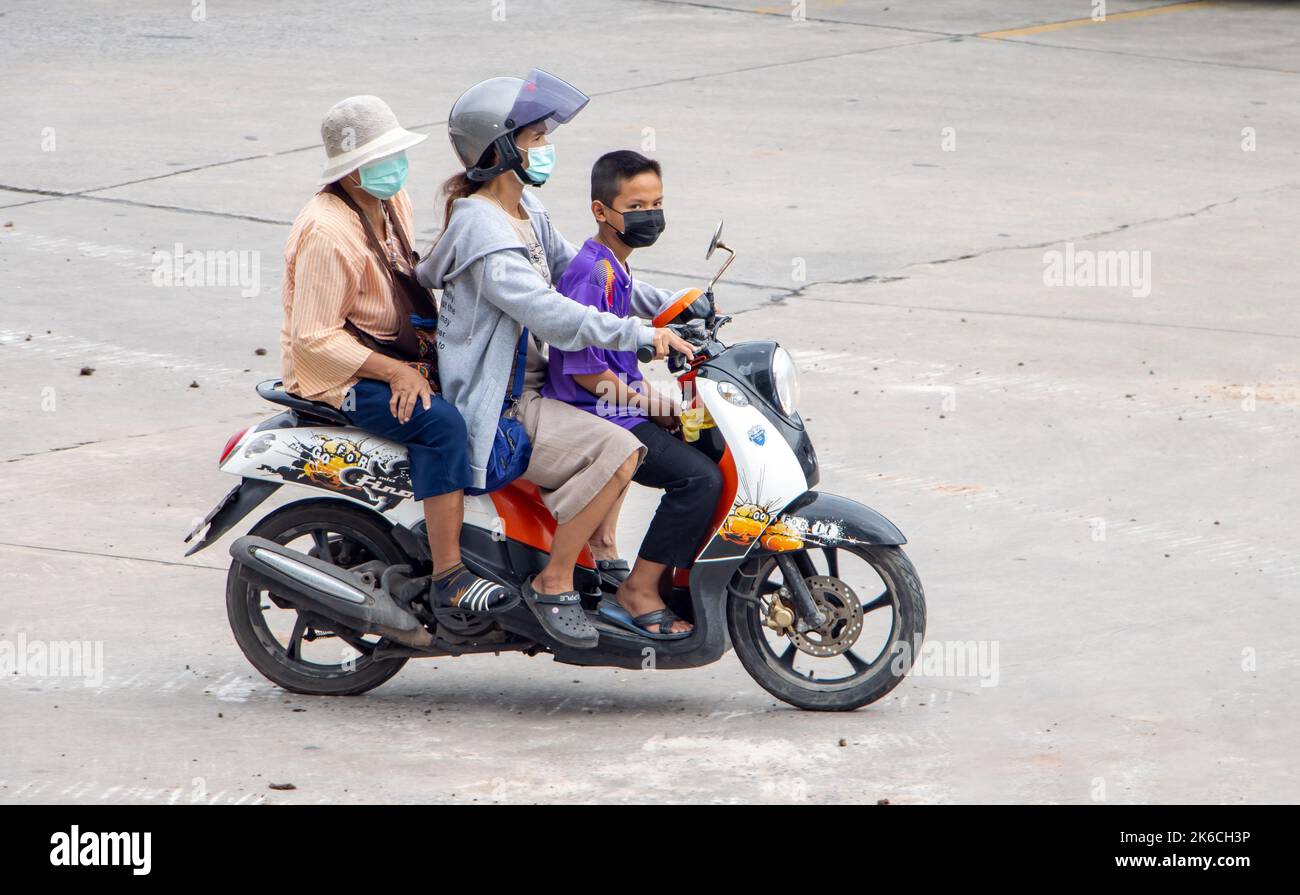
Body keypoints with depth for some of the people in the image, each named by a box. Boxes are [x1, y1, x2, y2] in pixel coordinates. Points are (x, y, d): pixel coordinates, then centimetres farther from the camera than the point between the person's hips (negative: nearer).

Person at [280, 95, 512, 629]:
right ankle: (448, 577, -30)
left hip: (394, 353, 10)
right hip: (332, 372, -10)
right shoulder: (328, 232, -23)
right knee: (439, 421, -29)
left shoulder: (393, 201, 7)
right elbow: (314, 338, -25)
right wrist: (394, 372, -27)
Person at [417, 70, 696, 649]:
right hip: (494, 411, -11)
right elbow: (548, 314, -31)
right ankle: (552, 584, -13)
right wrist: (640, 334, -31)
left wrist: (668, 306, 8)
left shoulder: (526, 211, 10)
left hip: (529, 384, 11)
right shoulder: (481, 228, -22)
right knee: (617, 450, -24)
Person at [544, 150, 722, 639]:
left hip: (619, 409, 11)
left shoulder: (616, 267, 15)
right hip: (593, 420, -11)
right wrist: (650, 404, -13)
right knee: (700, 477, -22)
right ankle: (638, 591, -15)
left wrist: (655, 399, 11)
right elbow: (582, 366, -21)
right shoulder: (592, 272, -17)